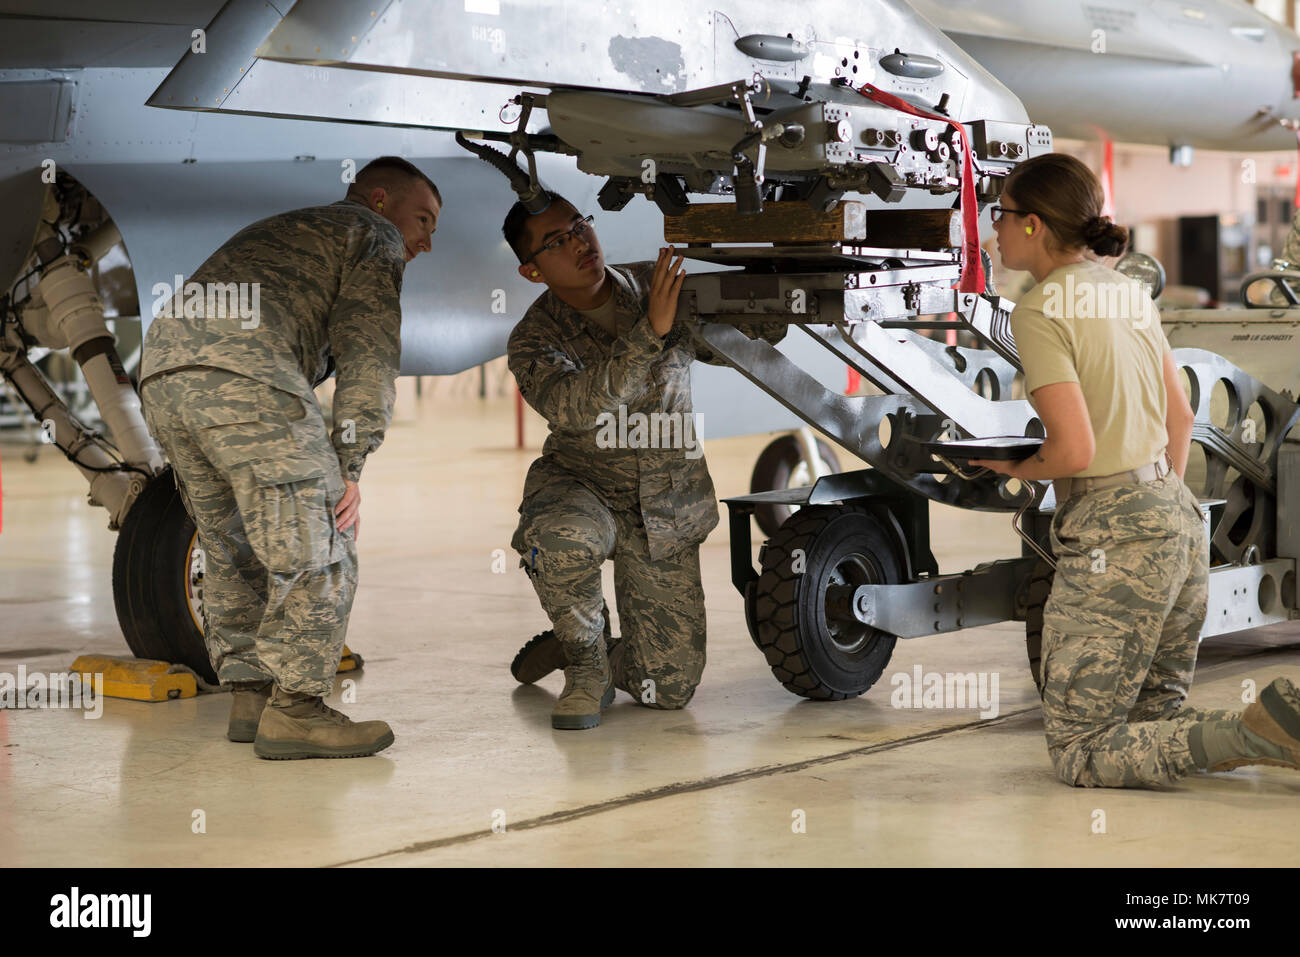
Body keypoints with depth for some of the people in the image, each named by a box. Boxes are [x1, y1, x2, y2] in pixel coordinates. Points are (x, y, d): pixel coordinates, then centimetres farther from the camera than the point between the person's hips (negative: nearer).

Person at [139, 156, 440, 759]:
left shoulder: (271, 231, 42)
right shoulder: (373, 234, 18)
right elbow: (367, 349, 4)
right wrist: (349, 465, -1)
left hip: (162, 372, 9)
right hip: (243, 373, -8)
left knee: (235, 551, 18)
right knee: (317, 550, -5)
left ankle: (250, 697, 19)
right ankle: (293, 710, -8)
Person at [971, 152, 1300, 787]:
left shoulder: (1039, 310, -12)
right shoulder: (1128, 291, 14)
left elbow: (1075, 450, -19)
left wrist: (1014, 468, 1)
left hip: (1112, 541, -9)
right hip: (1181, 518, 9)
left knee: (1081, 754, -2)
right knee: (1152, 715, 22)